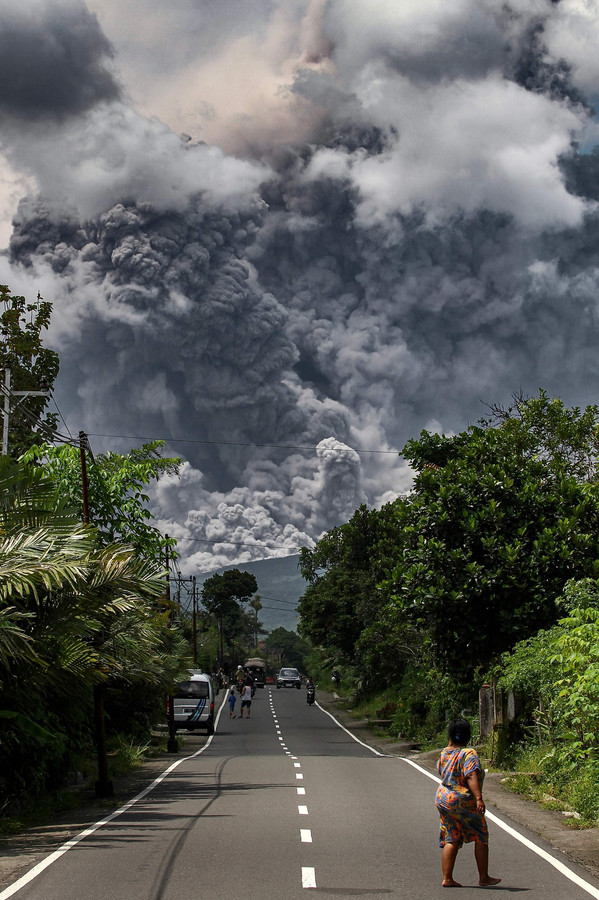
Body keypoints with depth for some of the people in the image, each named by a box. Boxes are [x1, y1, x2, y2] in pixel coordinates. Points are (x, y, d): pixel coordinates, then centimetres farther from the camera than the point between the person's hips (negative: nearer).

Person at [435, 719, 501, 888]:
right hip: (464, 803, -6)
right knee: (481, 837, 8)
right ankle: (484, 877, 11)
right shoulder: (469, 754, -14)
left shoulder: (444, 753, 6)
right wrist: (479, 798, -33)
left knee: (451, 839, 9)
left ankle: (447, 878, 3)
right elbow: (471, 777, -27)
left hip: (443, 799, 6)